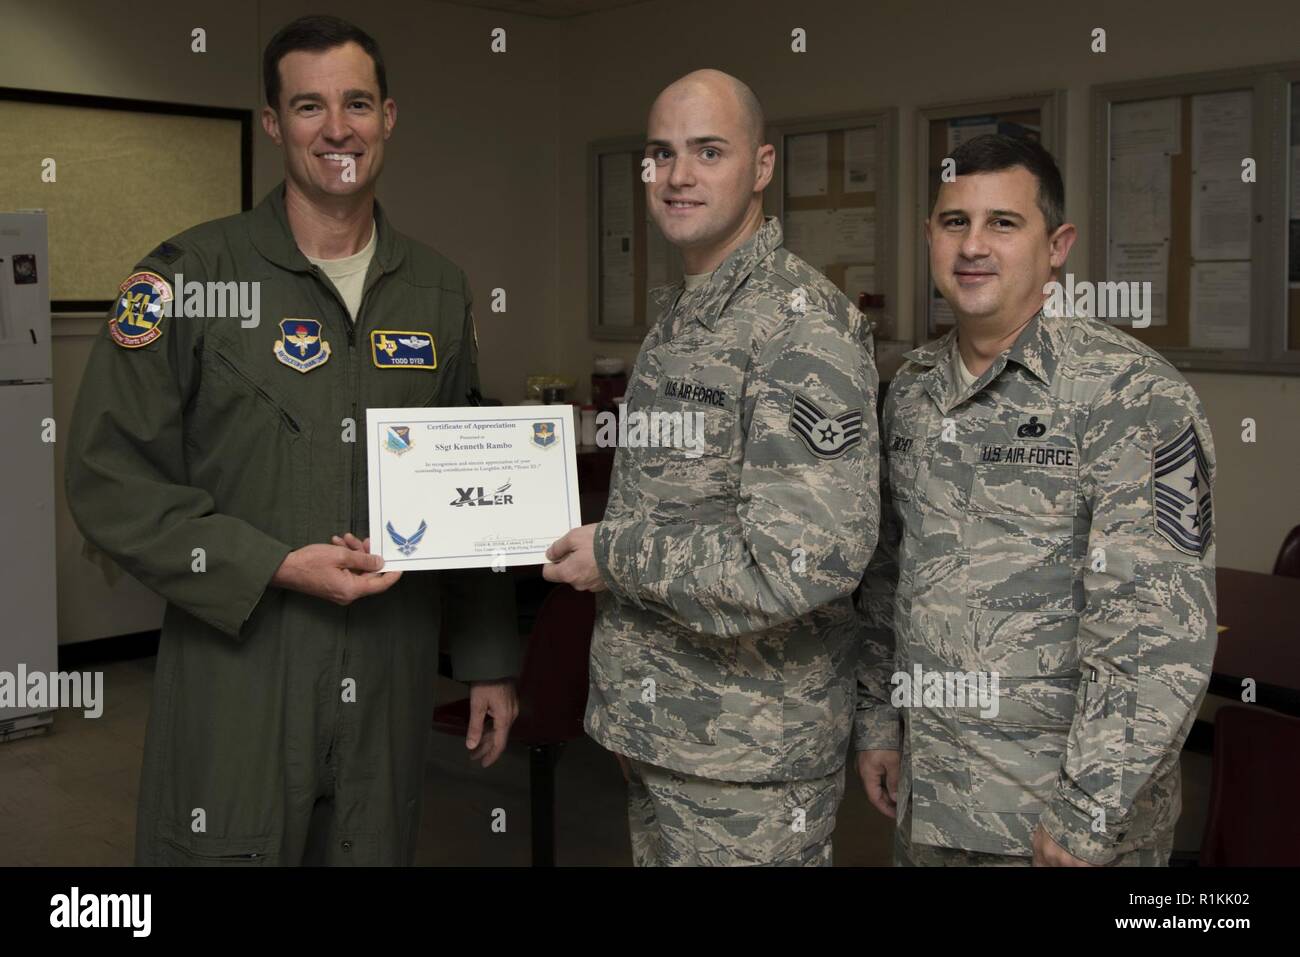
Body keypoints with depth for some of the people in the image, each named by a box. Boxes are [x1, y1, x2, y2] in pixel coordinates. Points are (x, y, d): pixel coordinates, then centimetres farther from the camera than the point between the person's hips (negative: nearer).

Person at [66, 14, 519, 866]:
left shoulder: (439, 291, 8)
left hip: (391, 690, 4)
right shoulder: (191, 276, -5)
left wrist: (489, 661, 12)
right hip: (238, 686, -3)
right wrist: (276, 568, -16)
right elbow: (109, 480, -8)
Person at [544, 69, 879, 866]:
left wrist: (616, 556, -18)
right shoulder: (677, 316, 11)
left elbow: (806, 561, -27)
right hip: (656, 725, 8)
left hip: (752, 749, -8)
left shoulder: (799, 323, -18)